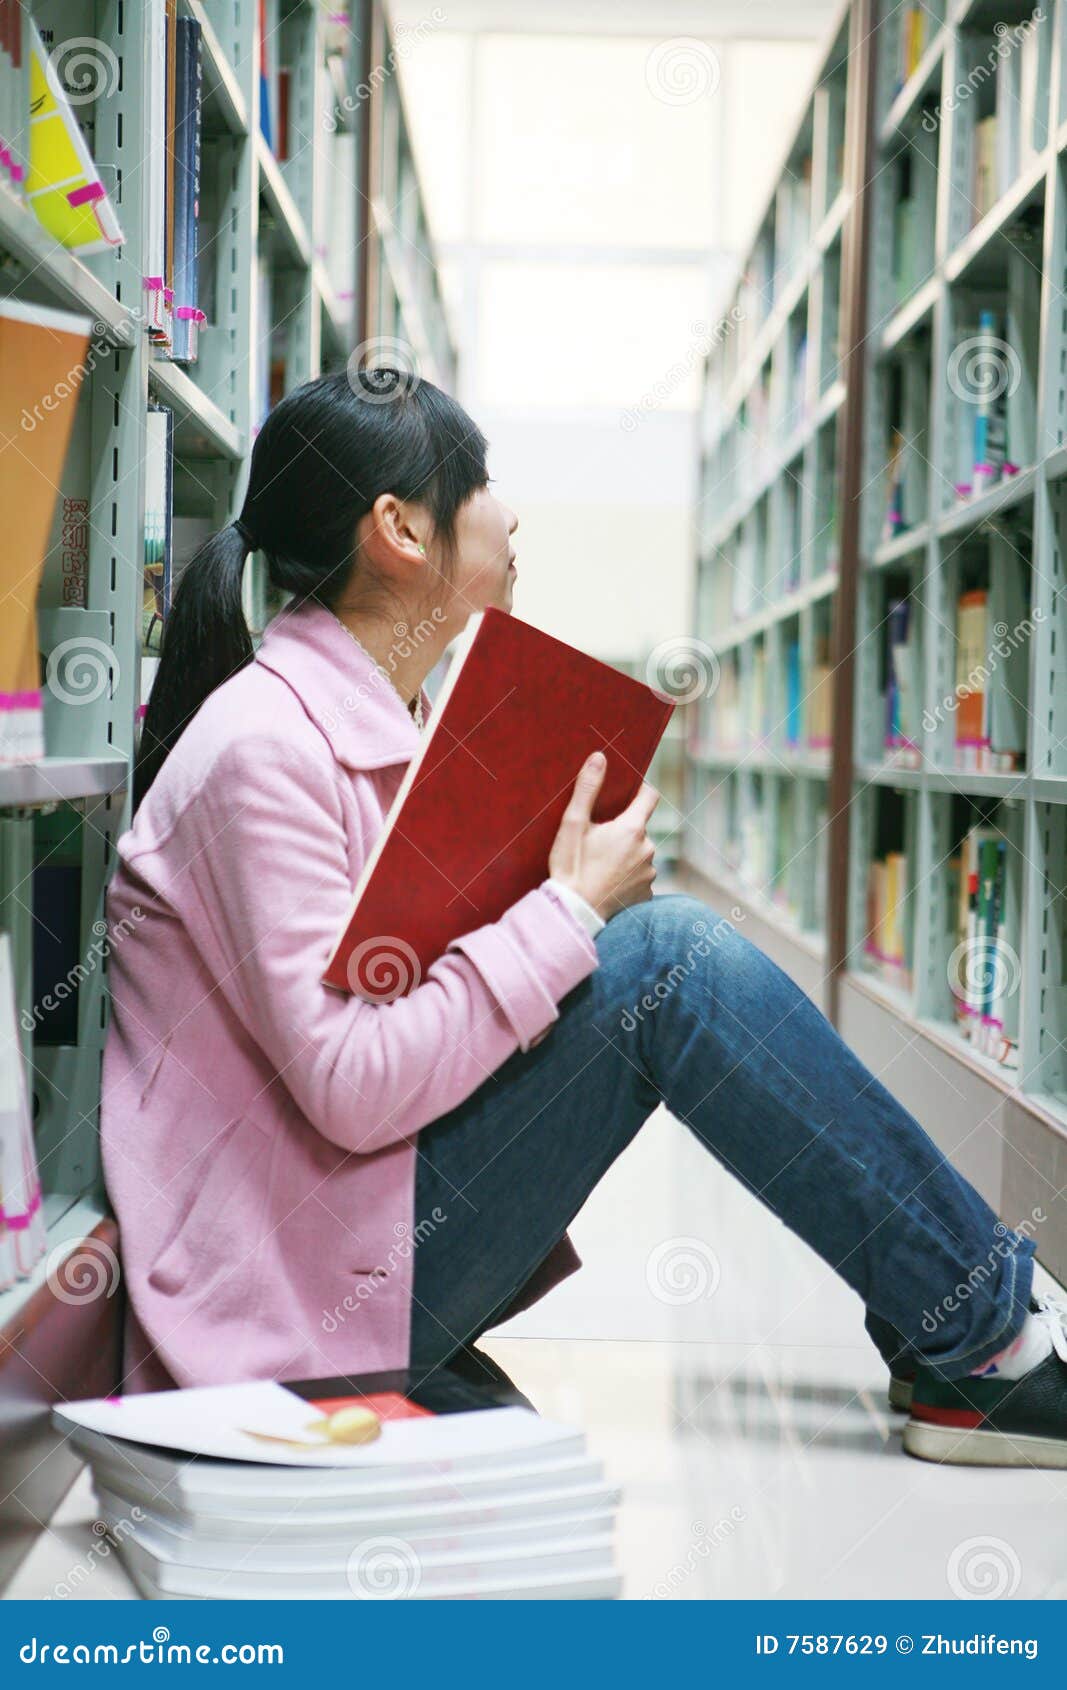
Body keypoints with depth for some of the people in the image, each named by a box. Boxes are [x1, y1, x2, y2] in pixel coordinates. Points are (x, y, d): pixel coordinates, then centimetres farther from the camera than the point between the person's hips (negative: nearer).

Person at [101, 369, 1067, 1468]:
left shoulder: (375, 724, 12)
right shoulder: (262, 748, -18)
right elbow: (352, 1088, -25)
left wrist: (575, 882, -2)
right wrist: (573, 906, -18)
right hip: (300, 1291, -10)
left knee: (661, 934, 1)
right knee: (663, 961, -18)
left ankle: (951, 1356, 2)